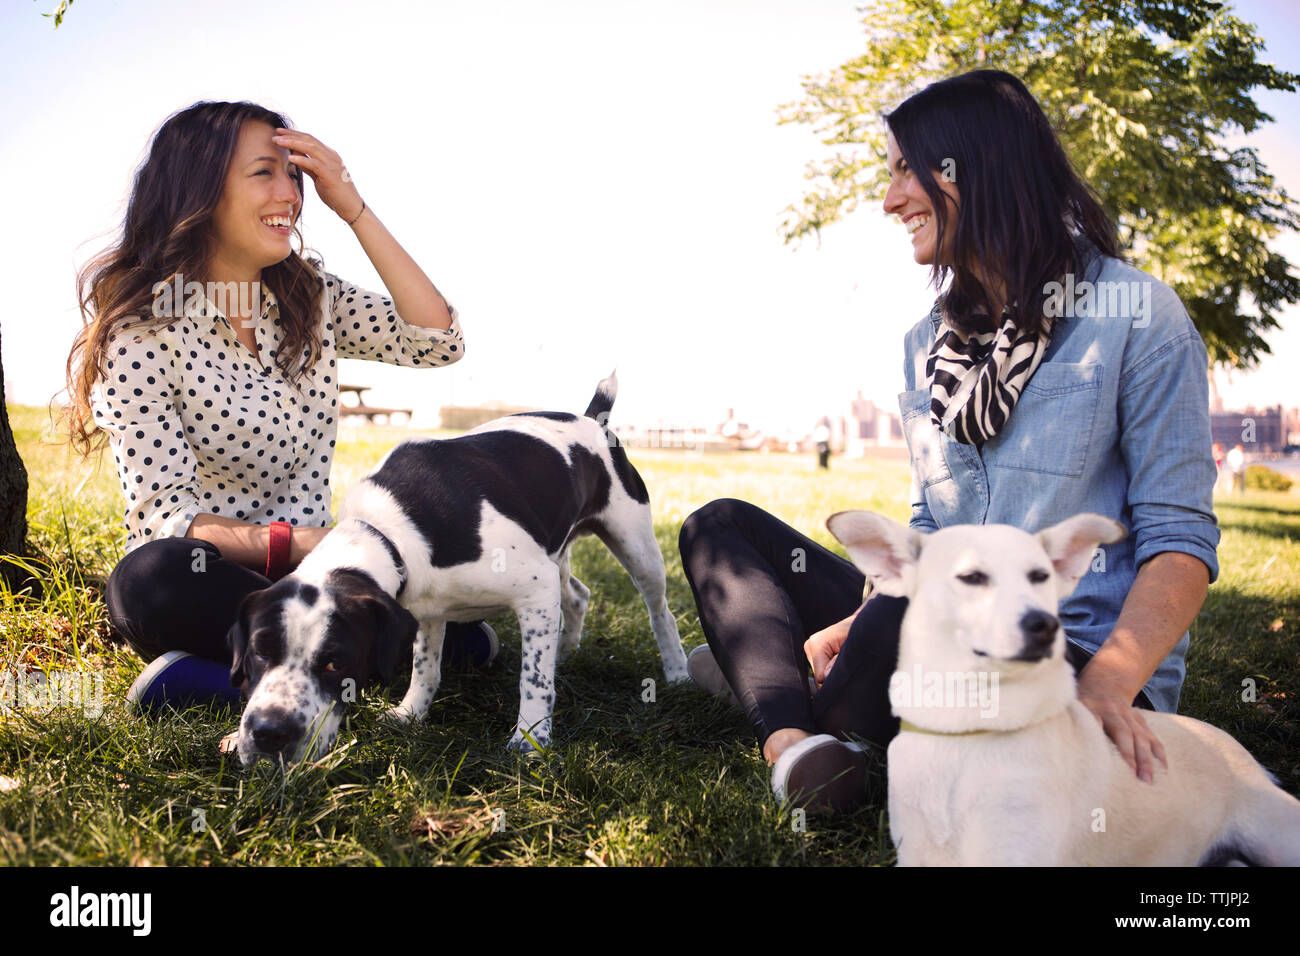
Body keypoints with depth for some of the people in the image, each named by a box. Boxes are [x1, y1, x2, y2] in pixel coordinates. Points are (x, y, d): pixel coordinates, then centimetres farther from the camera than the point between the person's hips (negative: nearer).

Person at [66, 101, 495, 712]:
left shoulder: (311, 298, 7)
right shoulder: (145, 329, -10)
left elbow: (438, 343, -6)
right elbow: (164, 515, -17)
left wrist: (354, 209, -8)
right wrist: (298, 543, -33)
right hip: (213, 580, -4)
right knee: (153, 576, -39)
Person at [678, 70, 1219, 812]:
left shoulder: (1135, 314, -6)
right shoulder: (928, 346, 14)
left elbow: (1181, 535, -11)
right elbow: (931, 529, 13)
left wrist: (1107, 687, -27)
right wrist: (858, 623, -8)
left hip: (1084, 654, -7)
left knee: (905, 626, -38)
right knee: (721, 527, 4)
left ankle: (783, 690, -3)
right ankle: (793, 742, -22)